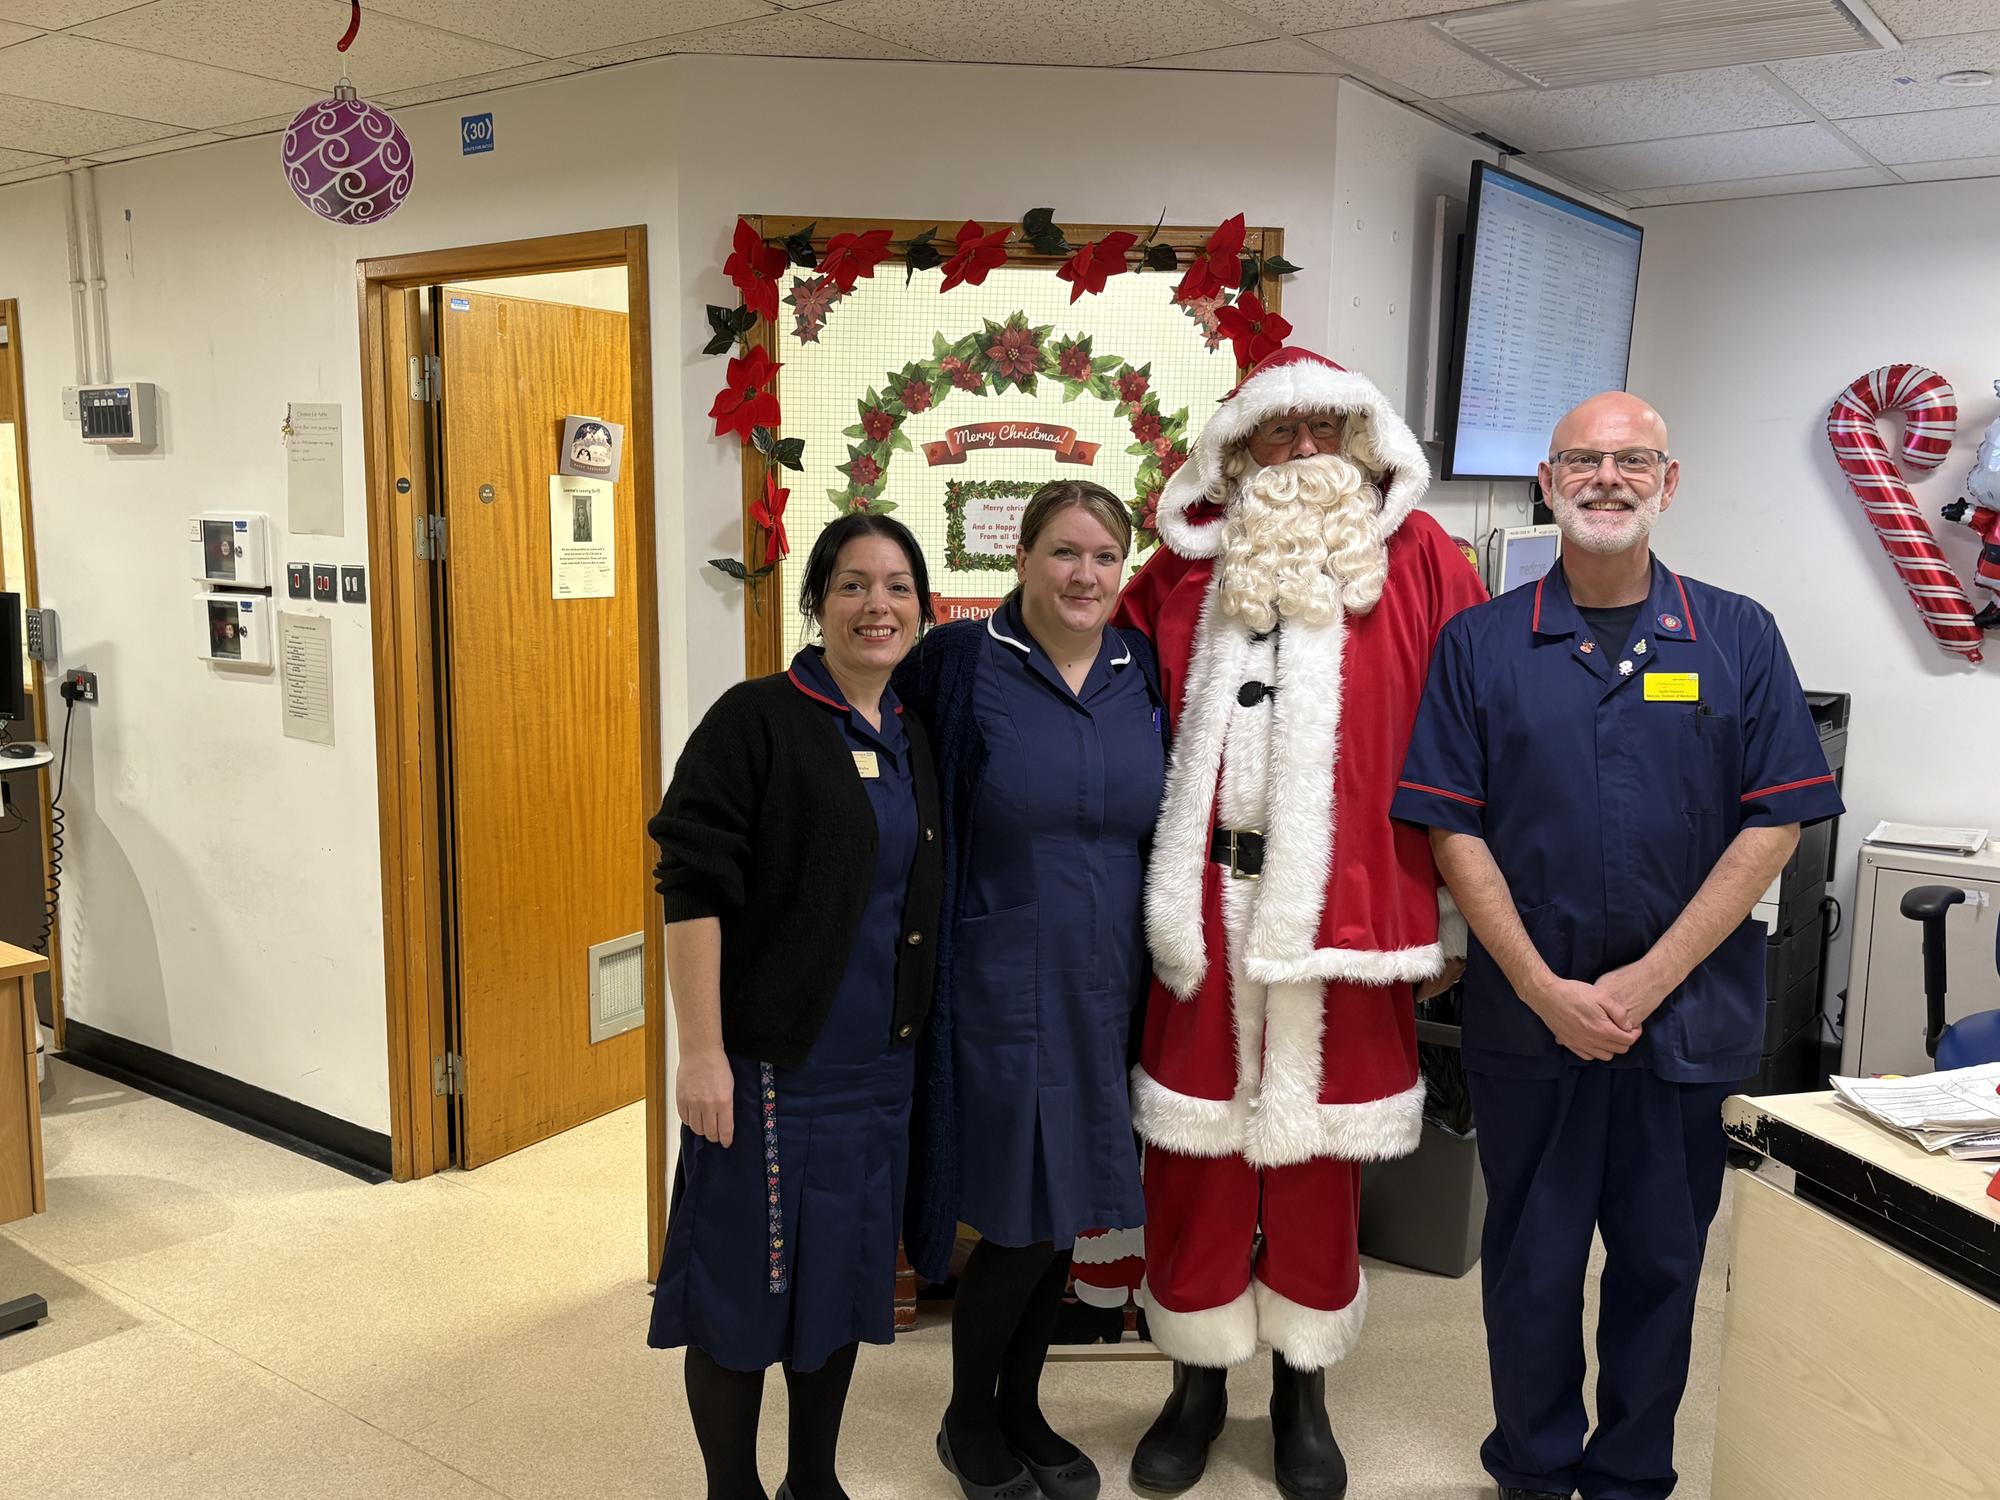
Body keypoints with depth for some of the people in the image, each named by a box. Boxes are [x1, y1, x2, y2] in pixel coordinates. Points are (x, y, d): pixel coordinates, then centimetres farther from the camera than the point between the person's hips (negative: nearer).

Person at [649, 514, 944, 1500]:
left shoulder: (914, 741, 9)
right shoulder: (756, 720, -12)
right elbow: (692, 888, -16)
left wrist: (915, 1034, 12)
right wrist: (702, 1050, -20)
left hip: (880, 1066, 7)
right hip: (770, 1063, -6)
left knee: (843, 1272, 18)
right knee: (746, 1283, 6)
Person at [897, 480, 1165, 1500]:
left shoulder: (1143, 674, 4)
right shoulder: (960, 663, -9)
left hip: (1105, 990, 5)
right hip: (1003, 988, -4)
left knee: (1063, 1217, 15)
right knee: (1018, 1222, 2)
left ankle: (1022, 1409, 37)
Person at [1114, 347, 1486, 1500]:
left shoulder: (1420, 562, 2)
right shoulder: (1188, 568, 7)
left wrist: (1454, 917, -1)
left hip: (1345, 915, -1)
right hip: (1207, 912, 2)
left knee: (1321, 1159, 11)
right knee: (1195, 1156, 9)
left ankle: (1303, 1391, 31)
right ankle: (1198, 1384, 29)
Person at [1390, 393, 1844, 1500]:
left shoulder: (1738, 638, 2)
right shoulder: (1479, 643, 1)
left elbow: (1775, 823, -3)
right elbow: (1455, 831, -3)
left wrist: (1649, 980, -10)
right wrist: (1546, 989, -10)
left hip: (1690, 1017, 1)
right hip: (1527, 1014, 0)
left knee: (1662, 1258, 13)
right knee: (1531, 1256, 11)